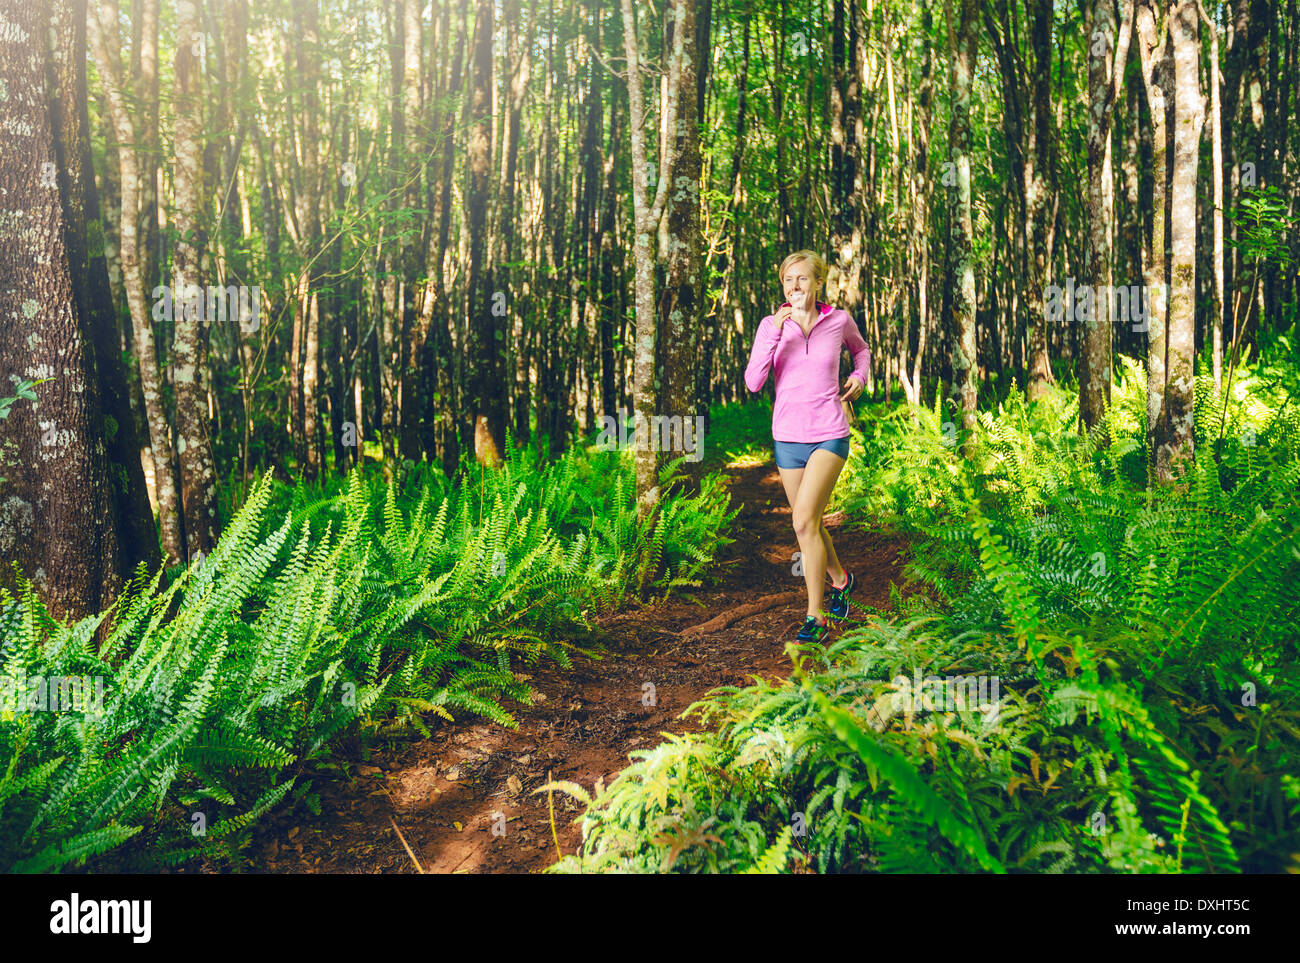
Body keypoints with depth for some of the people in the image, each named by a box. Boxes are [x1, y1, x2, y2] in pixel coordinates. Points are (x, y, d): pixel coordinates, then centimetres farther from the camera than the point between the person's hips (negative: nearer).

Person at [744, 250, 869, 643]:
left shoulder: (839, 320, -1)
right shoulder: (770, 325, -1)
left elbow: (860, 348, 23)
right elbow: (753, 382, -14)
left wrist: (859, 376, 3)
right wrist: (775, 333, -22)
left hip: (829, 436, -3)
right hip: (787, 437, 3)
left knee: (804, 521, -17)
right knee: (810, 524, 15)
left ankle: (816, 617, -7)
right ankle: (840, 578, 44)